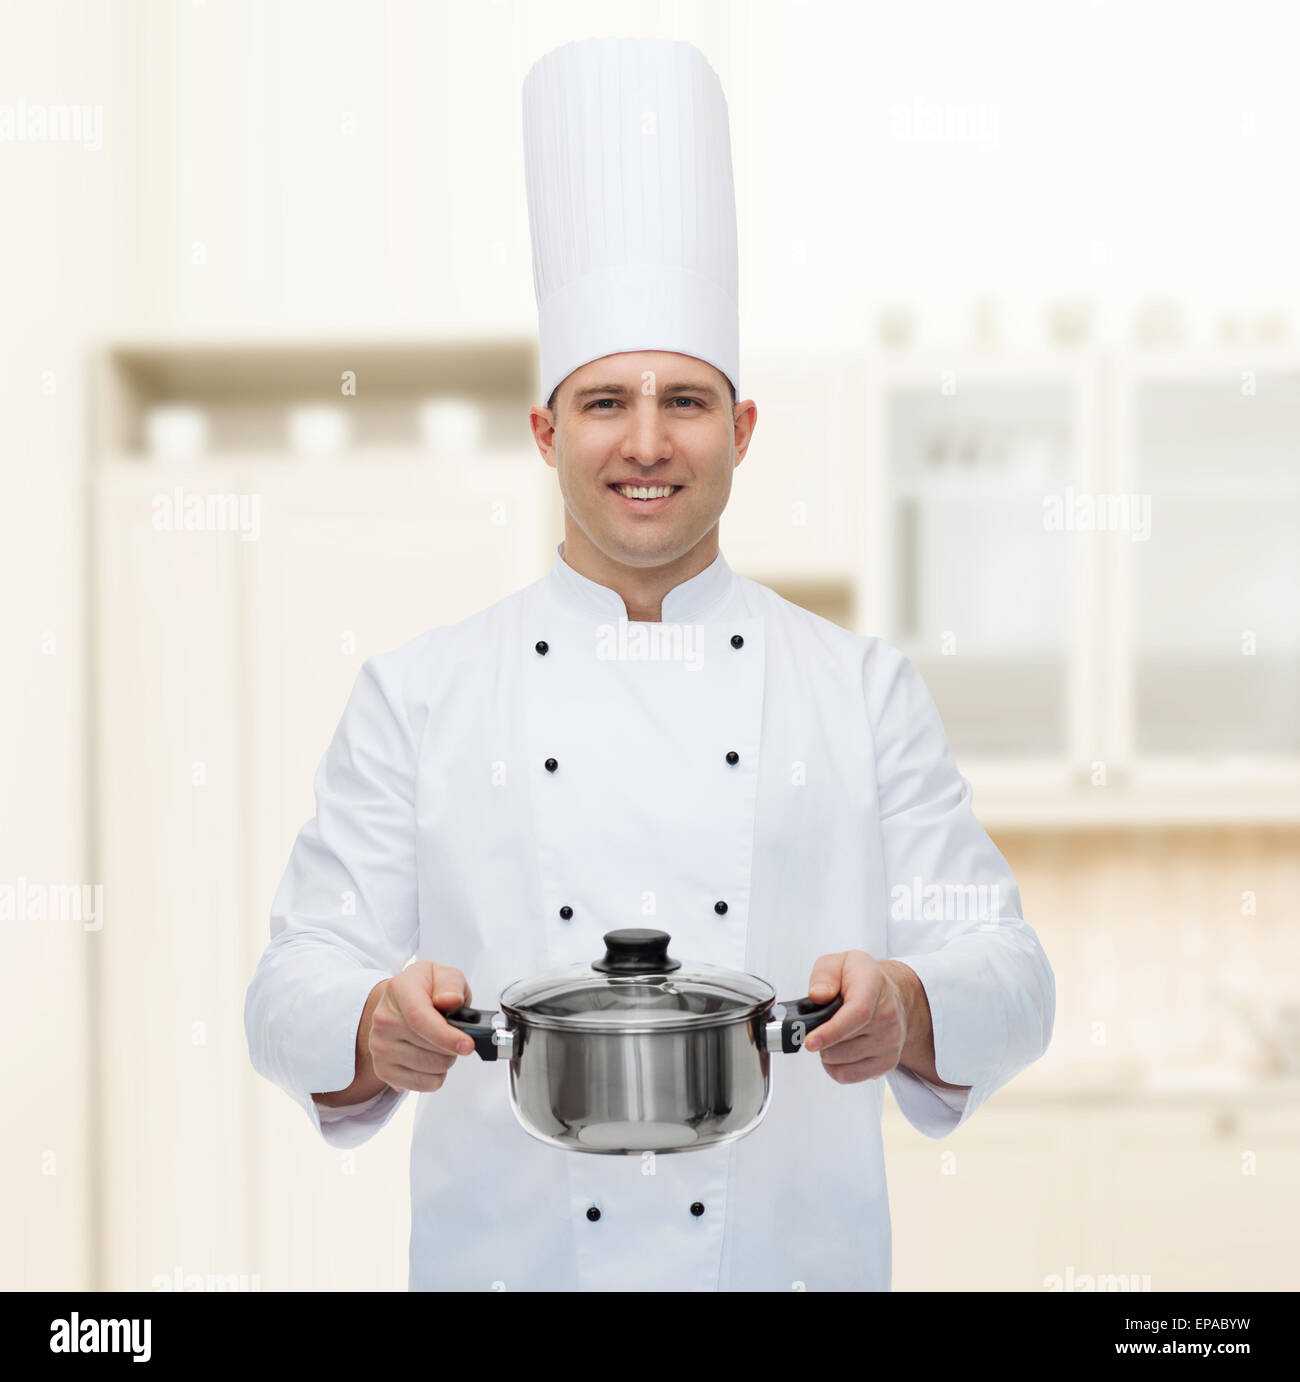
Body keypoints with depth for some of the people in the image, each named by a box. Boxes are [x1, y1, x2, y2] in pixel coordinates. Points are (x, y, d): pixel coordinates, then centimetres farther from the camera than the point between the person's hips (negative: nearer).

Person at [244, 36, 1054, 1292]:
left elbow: (1005, 977, -1)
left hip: (795, 1255, 1)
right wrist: (376, 1027, -25)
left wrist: (906, 1009, -23)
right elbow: (301, 978, -3)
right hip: (505, 1257, 0)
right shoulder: (414, 696, 1)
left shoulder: (865, 691, 3)